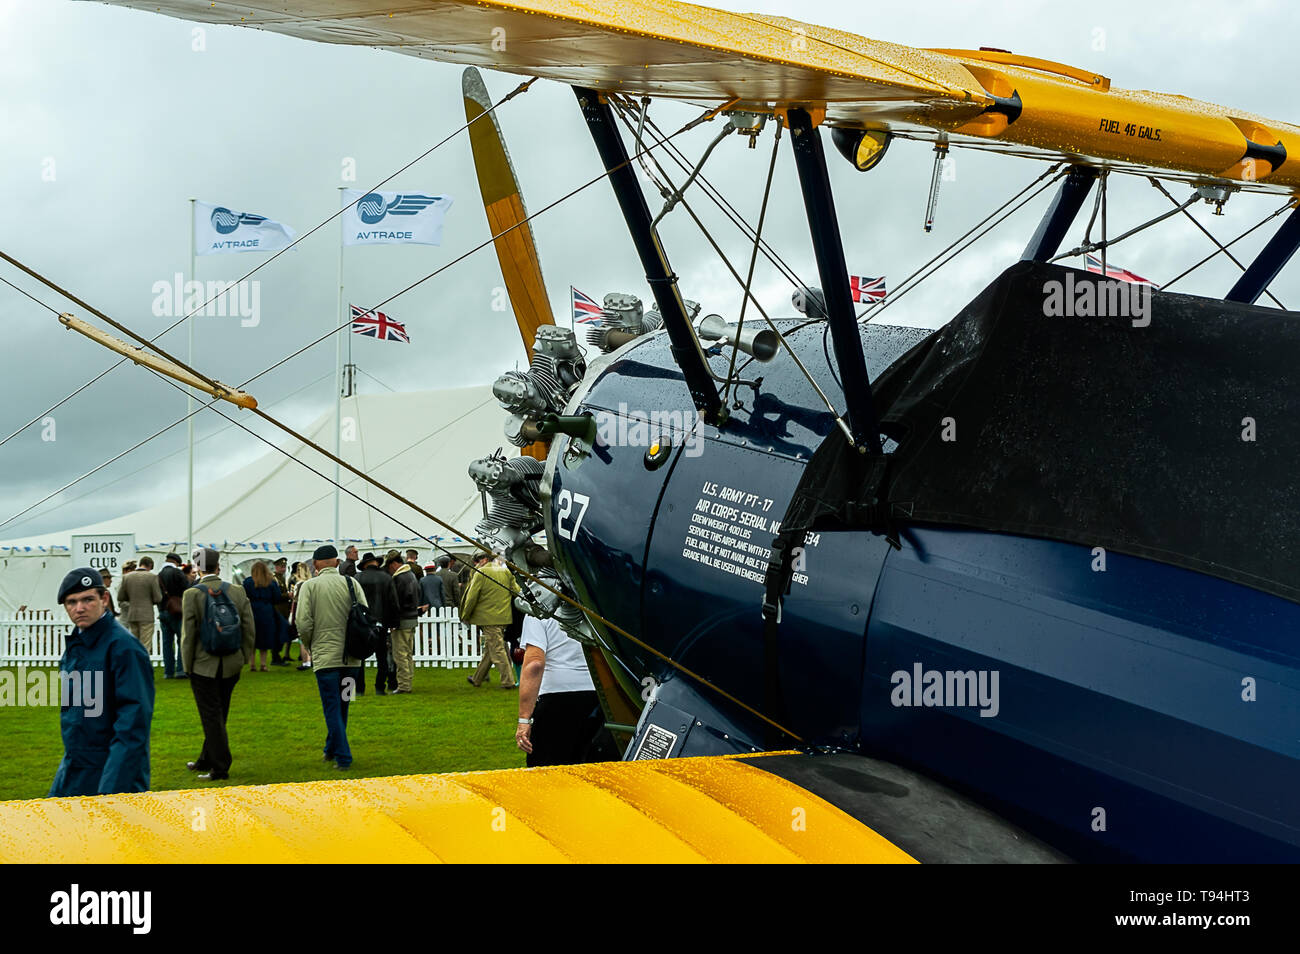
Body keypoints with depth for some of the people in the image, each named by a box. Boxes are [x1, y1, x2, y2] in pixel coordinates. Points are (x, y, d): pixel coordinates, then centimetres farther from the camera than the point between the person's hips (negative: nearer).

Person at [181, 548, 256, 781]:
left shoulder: (192, 594, -13)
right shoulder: (238, 592, -3)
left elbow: (188, 633, -12)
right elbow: (250, 629, 1)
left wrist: (188, 665, -1)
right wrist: (244, 658, 12)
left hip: (204, 666, -4)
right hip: (231, 665, 4)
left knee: (211, 717, 3)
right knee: (218, 715, 16)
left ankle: (220, 768, 4)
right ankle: (206, 761, 30)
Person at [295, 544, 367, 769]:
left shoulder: (309, 586, -4)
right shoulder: (351, 583, 2)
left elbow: (303, 624, -10)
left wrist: (309, 645, 9)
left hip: (325, 657, -3)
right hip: (351, 658, 3)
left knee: (332, 708, 2)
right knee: (341, 706, 18)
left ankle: (343, 757, -1)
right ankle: (332, 749, 31)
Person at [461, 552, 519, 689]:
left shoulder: (481, 573, -7)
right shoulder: (505, 572, 10)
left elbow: (472, 597, -8)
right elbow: (516, 591, 10)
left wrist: (465, 616, 4)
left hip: (489, 618, -7)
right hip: (504, 617, 7)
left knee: (497, 649, -4)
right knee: (489, 649, 14)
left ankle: (508, 681, -7)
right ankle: (477, 679, 24)